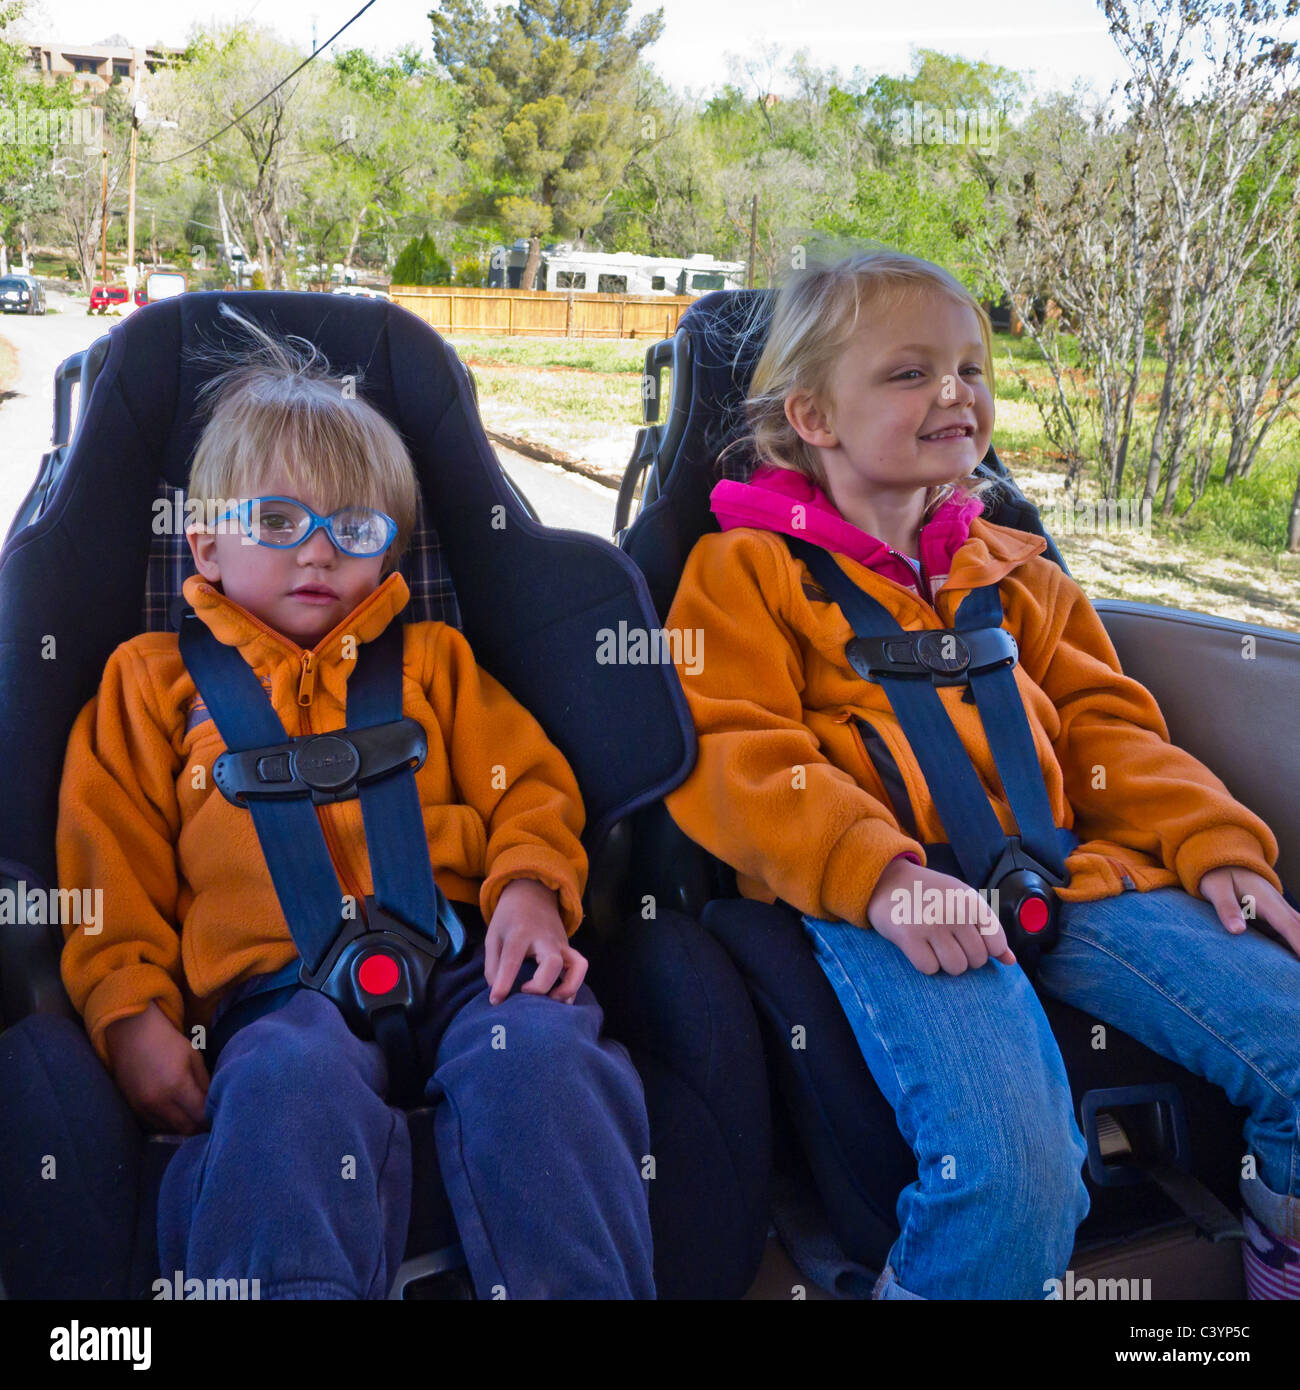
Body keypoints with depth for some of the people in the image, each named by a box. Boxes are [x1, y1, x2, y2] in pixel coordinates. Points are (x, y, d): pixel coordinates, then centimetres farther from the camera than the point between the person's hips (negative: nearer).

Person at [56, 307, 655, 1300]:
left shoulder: (433, 661, 27)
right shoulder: (154, 681, 23)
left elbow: (530, 787, 19)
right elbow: (110, 874, 17)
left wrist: (530, 886, -4)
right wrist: (131, 1014, 0)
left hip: (461, 956, 2)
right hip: (277, 978, -1)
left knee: (537, 1056, -31)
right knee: (287, 1085, -37)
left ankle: (584, 1285, -20)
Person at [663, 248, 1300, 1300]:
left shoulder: (1009, 570, 27)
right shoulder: (748, 567, 8)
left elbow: (1103, 722, 24)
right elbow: (732, 758, -4)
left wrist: (1213, 842, 5)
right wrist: (877, 873, -21)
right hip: (877, 898, -6)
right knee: (1012, 1173, -33)